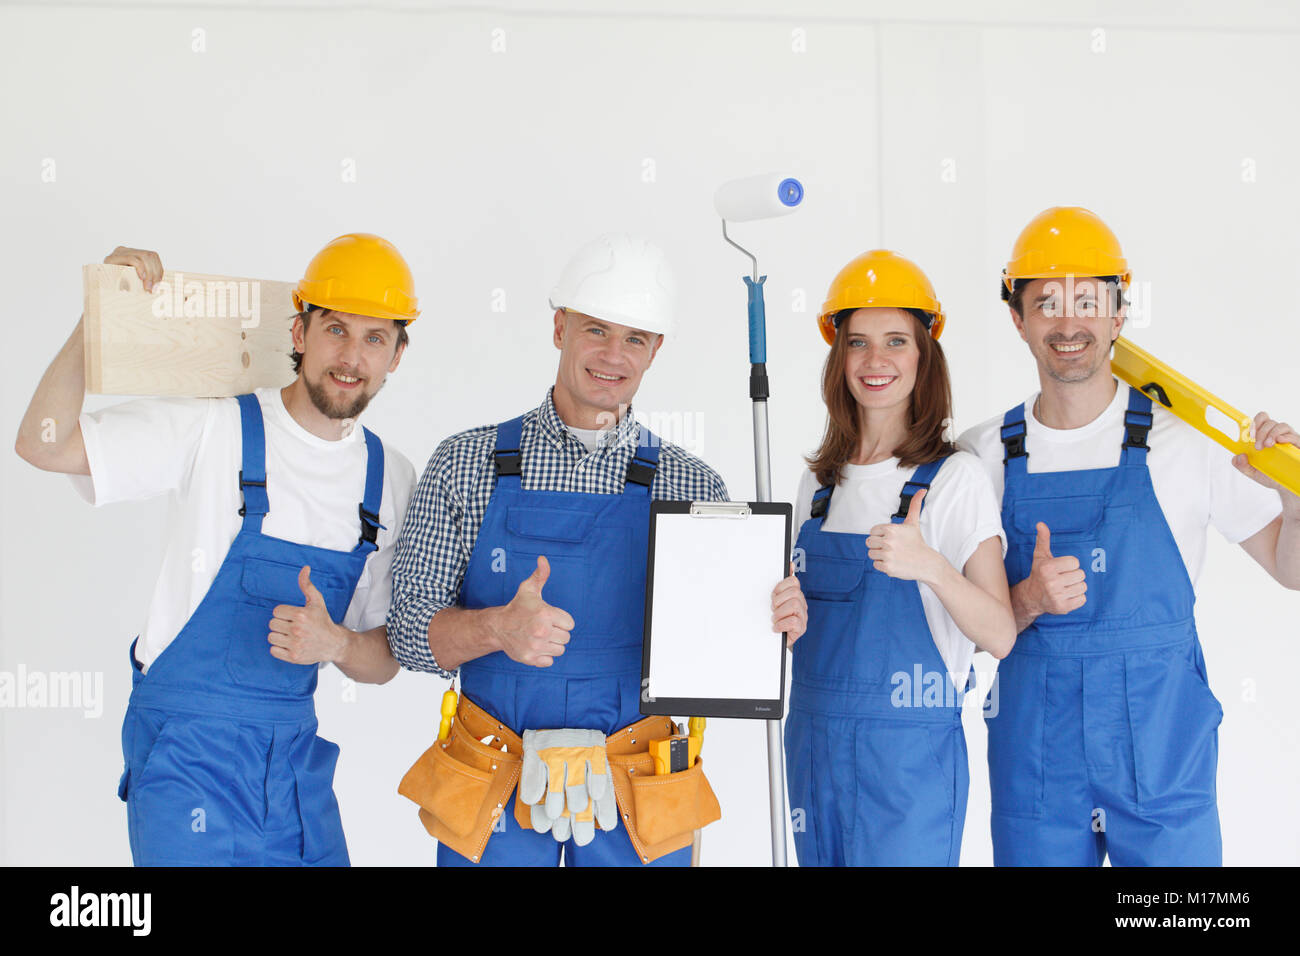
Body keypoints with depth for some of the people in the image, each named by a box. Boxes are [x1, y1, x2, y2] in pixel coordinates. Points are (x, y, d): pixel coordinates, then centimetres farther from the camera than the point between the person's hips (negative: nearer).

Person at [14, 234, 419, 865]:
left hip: (295, 758, 5)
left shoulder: (391, 481, 3)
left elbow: (385, 662, 6)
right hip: (187, 755, -4)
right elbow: (44, 445, -16)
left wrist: (334, 643, -16)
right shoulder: (213, 430, -9)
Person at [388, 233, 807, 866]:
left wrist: (772, 622, -15)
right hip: (495, 790, 0)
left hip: (639, 795, 0)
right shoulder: (467, 463, 0)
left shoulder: (692, 487, 2)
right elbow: (411, 635, -3)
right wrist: (497, 628, -22)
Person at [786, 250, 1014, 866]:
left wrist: (930, 566, -28)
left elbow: (1000, 637, -14)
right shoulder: (818, 483, 9)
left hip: (909, 753, -5)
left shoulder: (955, 478, -7)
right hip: (813, 747, 5)